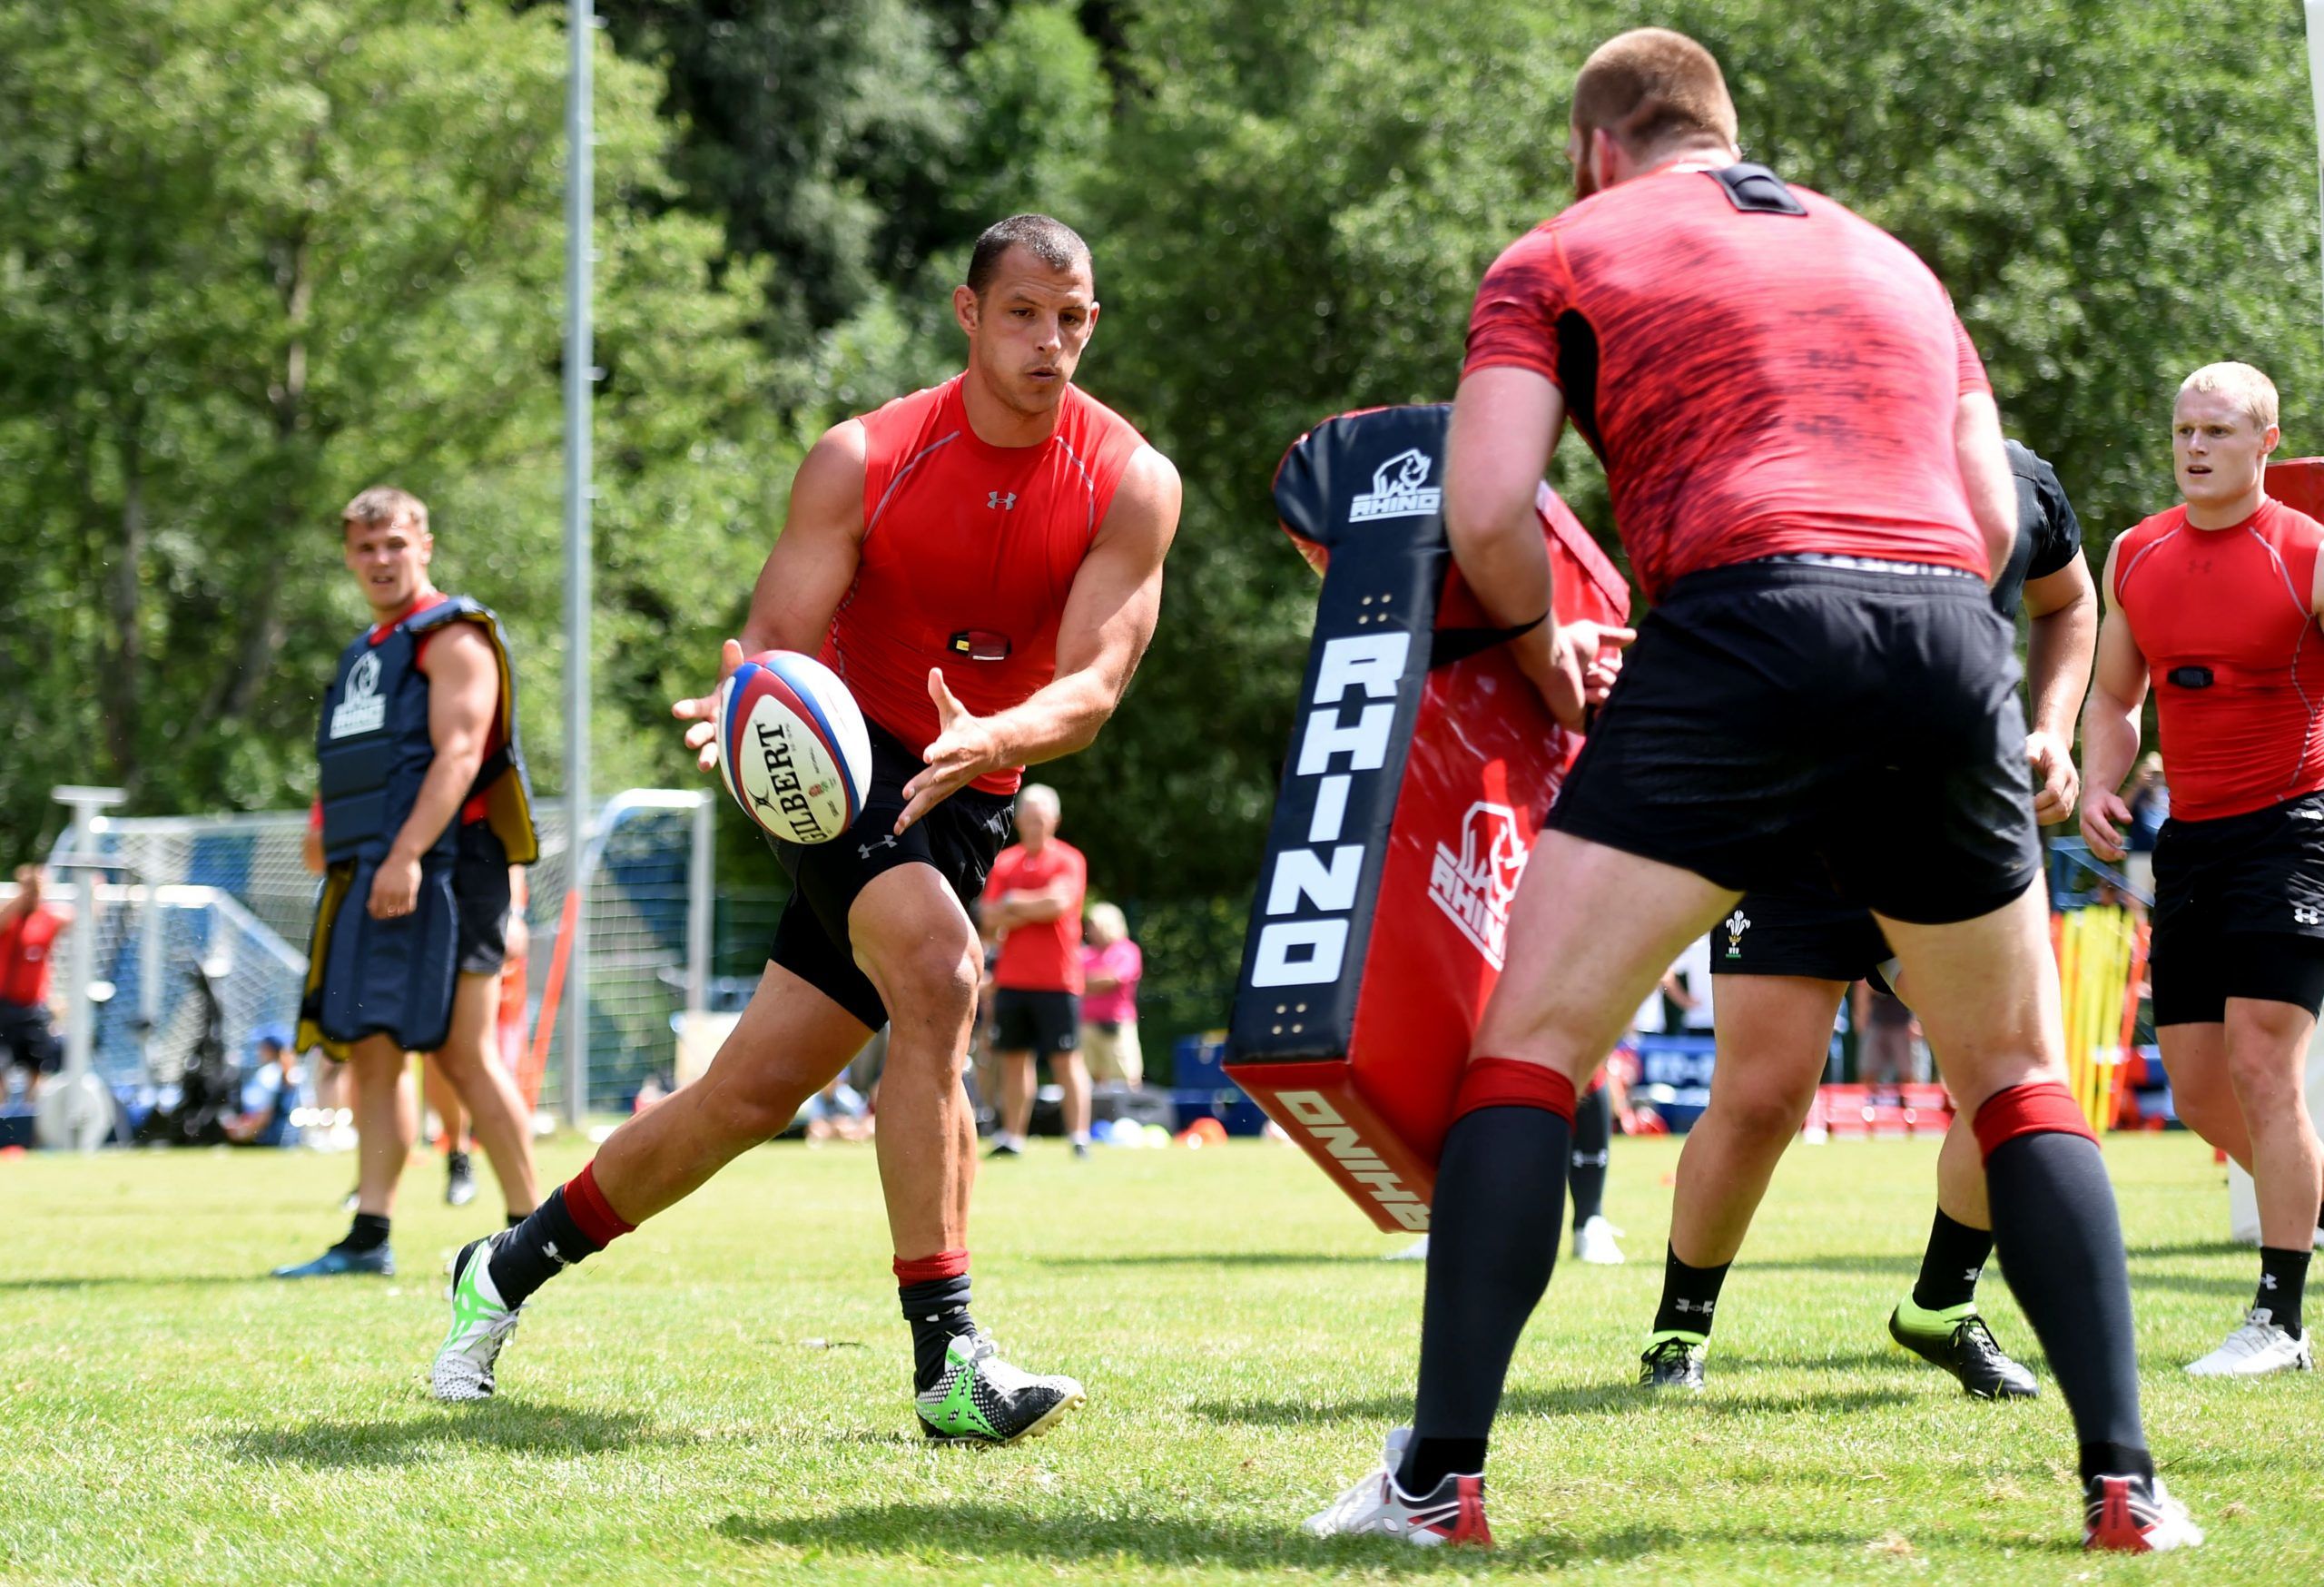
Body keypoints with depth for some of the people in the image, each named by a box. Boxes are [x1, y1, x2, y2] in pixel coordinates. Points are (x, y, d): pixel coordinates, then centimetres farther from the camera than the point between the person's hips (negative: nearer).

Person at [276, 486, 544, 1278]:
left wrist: (406, 856, -24)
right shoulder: (365, 652, 23)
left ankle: (529, 1235, -4)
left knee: (462, 1054, -9)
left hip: (438, 873, -9)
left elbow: (458, 751, -16)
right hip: (369, 878, 9)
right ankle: (368, 1237, 3)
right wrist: (335, 839, 18)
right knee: (372, 1054, 4)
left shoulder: (454, 637, -4)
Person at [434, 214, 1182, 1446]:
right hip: (851, 764, -3)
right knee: (937, 976, -32)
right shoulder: (862, 461, -11)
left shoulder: (1132, 485, -9)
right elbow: (777, 639, -14)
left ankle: (513, 1265, 25)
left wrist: (990, 739, -40)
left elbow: (1093, 684, -18)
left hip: (967, 800, 3)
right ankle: (945, 1356, -30)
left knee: (755, 1091, 5)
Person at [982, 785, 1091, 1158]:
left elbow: (1057, 903, -18)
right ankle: (1011, 1138, 11)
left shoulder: (1068, 861, -1)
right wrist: (1033, 909, -9)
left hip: (1057, 981, -5)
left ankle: (1079, 1138, -6)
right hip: (1011, 979, 5)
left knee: (1066, 1058, -6)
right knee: (1013, 1058, 7)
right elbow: (989, 920, 4)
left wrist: (1014, 904, -5)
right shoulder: (1005, 863, 12)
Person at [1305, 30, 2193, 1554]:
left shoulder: (1562, 255, 16)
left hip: (1744, 629, -4)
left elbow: (1487, 511, 3)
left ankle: (1440, 1477, -5)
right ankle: (2125, 1479, 10)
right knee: (2018, 1078, 19)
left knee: (1530, 1045, 3)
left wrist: (1546, 645, 20)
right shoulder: (1892, 258, 30)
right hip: (1952, 637, 4)